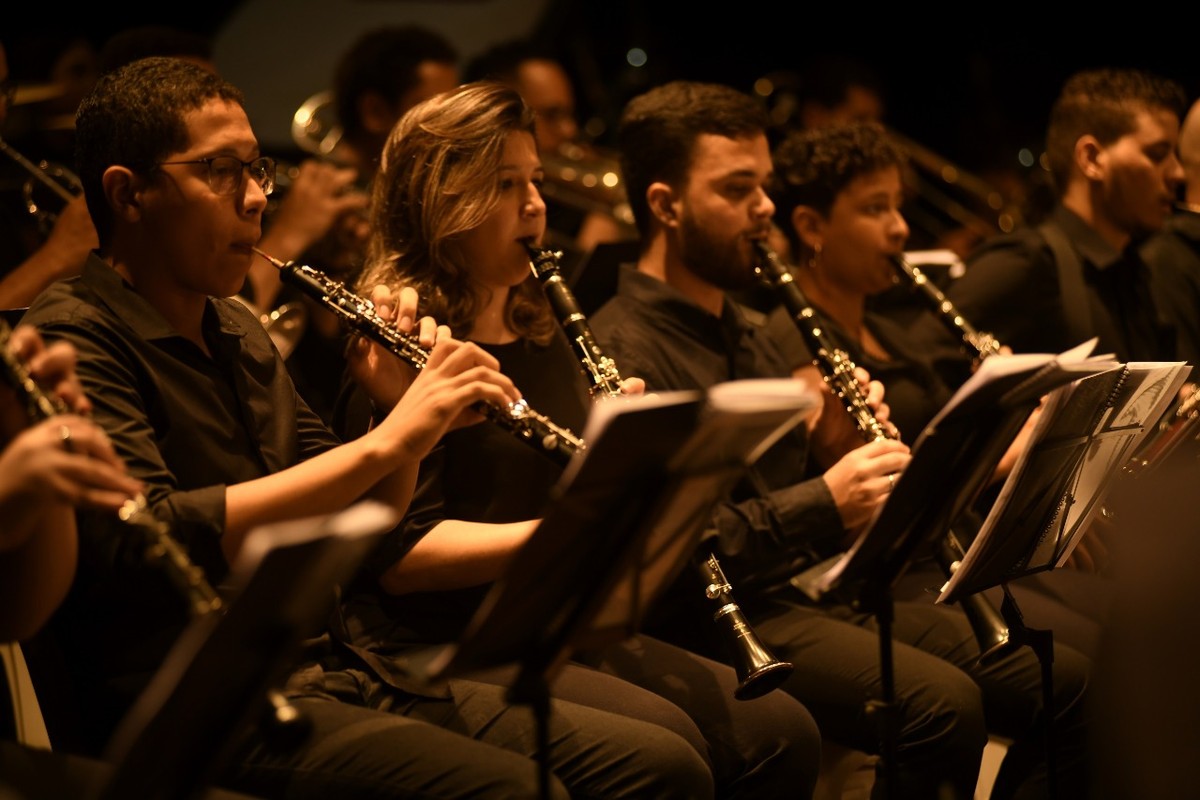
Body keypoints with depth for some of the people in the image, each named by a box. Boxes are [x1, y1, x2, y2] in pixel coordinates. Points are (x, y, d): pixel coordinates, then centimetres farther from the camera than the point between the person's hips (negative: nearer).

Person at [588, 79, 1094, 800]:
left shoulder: (746, 337, 20)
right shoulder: (624, 351, -11)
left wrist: (829, 450, 2)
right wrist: (822, 505, -22)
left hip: (819, 591, 9)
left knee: (1068, 679, -2)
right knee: (941, 702, -31)